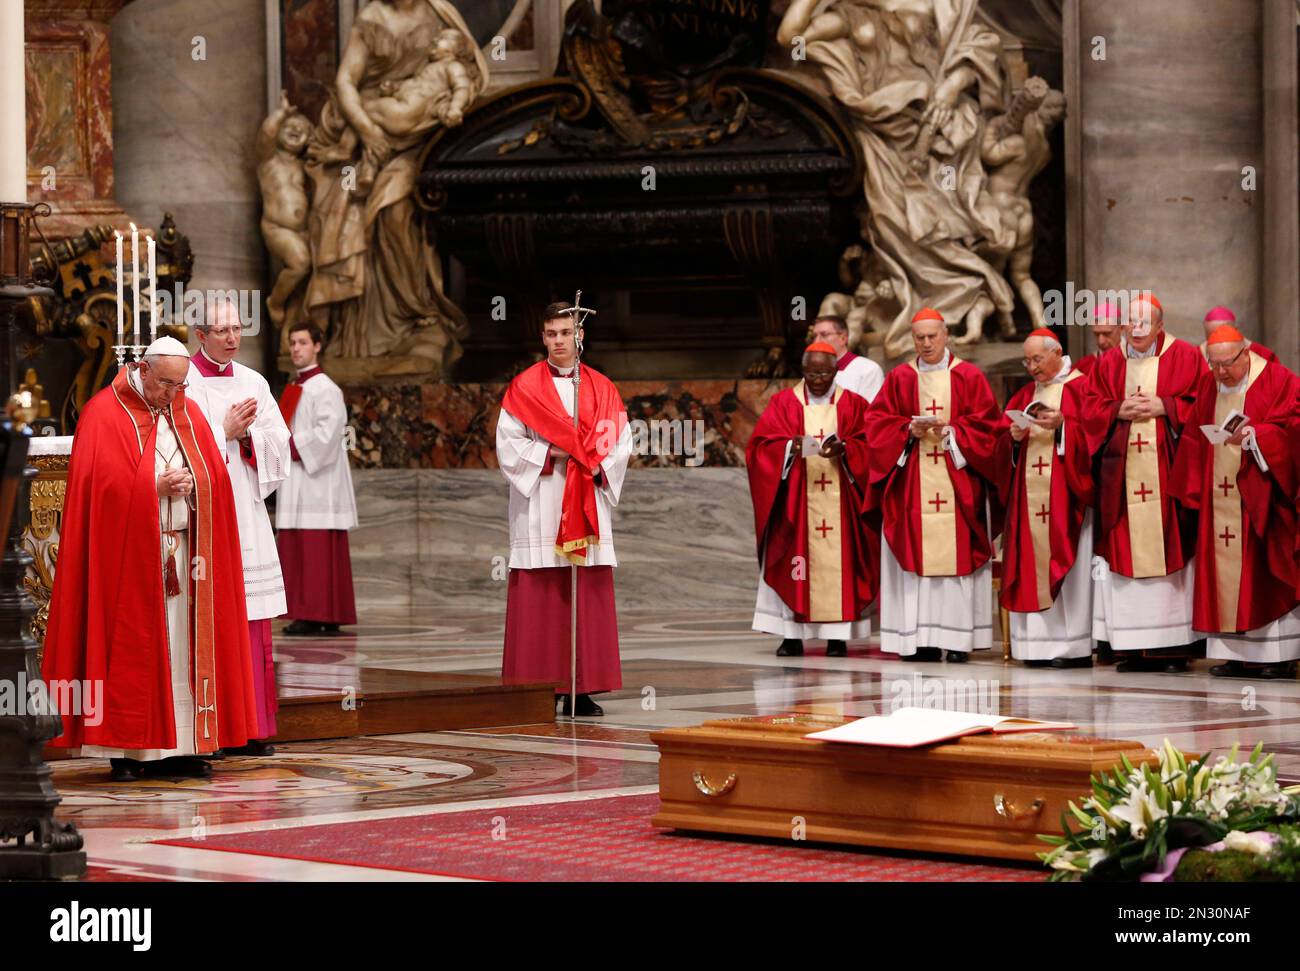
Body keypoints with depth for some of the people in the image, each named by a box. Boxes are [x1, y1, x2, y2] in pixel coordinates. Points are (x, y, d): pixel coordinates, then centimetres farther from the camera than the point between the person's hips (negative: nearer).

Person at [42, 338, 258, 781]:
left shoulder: (189, 414, 13)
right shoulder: (104, 414, -4)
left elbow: (216, 479, 11)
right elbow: (102, 485, -12)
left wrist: (191, 484, -9)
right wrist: (156, 488, -17)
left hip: (181, 554, 5)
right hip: (128, 553, -5)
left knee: (183, 648, 2)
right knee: (130, 649, -5)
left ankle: (178, 747, 3)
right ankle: (126, 750, -2)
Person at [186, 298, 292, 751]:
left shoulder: (253, 383, 14)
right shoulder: (183, 383, -2)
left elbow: (279, 443, 9)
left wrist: (247, 434, -9)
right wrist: (224, 432, -12)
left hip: (246, 508, 5)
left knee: (251, 622, 2)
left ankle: (251, 728, 6)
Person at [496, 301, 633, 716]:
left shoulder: (601, 388, 11)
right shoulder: (524, 387, 2)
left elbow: (621, 441, 7)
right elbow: (508, 443, -4)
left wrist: (598, 464, -11)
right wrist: (550, 456, -14)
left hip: (587, 507, 3)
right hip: (539, 507, -3)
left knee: (589, 599, 1)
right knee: (539, 599, -5)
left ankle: (580, 691, 3)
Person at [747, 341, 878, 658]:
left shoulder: (853, 404, 9)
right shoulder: (783, 402, 7)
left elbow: (868, 446, 2)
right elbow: (761, 444, -1)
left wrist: (843, 449, -18)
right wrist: (790, 448, -19)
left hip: (838, 500, 0)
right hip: (795, 499, 0)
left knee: (837, 560, -3)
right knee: (794, 560, -6)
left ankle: (837, 635, 0)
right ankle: (792, 635, -4)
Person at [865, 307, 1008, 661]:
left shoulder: (969, 377, 5)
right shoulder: (898, 379, 10)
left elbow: (985, 424, 1)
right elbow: (877, 422, 5)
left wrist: (951, 432, -12)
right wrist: (910, 430, -10)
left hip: (957, 482, -1)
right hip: (911, 484, 2)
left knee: (957, 552, -5)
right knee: (914, 554, -3)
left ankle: (958, 637, -3)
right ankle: (919, 639, -2)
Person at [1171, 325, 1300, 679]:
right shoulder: (1207, 385, 11)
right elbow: (1195, 439, 13)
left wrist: (1250, 435, -26)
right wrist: (1195, 490, 5)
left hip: (1258, 494, -5)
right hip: (1219, 497, 5)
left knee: (1263, 570, -6)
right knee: (1223, 572, 1)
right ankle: (1234, 652, 3)